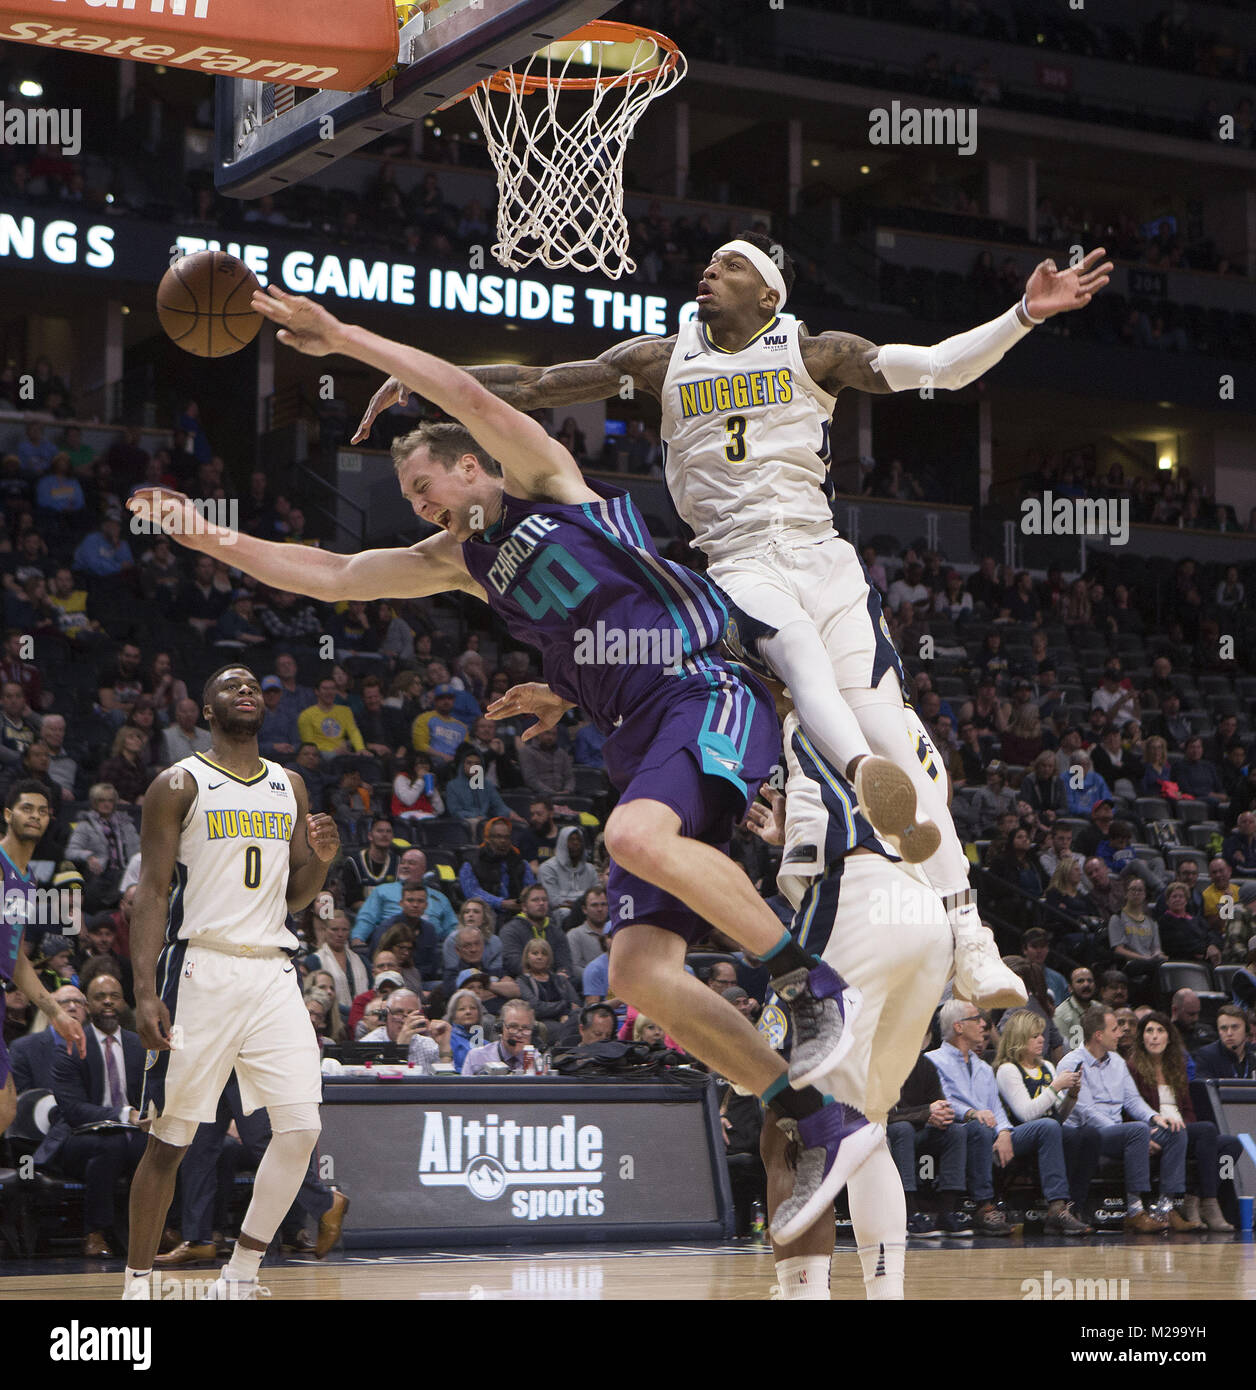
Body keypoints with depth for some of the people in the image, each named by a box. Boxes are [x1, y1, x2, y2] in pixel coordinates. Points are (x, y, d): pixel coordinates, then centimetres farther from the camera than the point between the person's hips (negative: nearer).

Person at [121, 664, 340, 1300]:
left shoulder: (289, 787, 15)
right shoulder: (179, 785, 0)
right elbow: (152, 891, -5)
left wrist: (321, 859, -3)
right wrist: (144, 992, -14)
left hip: (272, 972, 5)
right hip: (201, 968, -5)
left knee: (301, 1126, -6)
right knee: (171, 1138, 0)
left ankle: (240, 1276, 6)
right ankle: (137, 1283, 13)